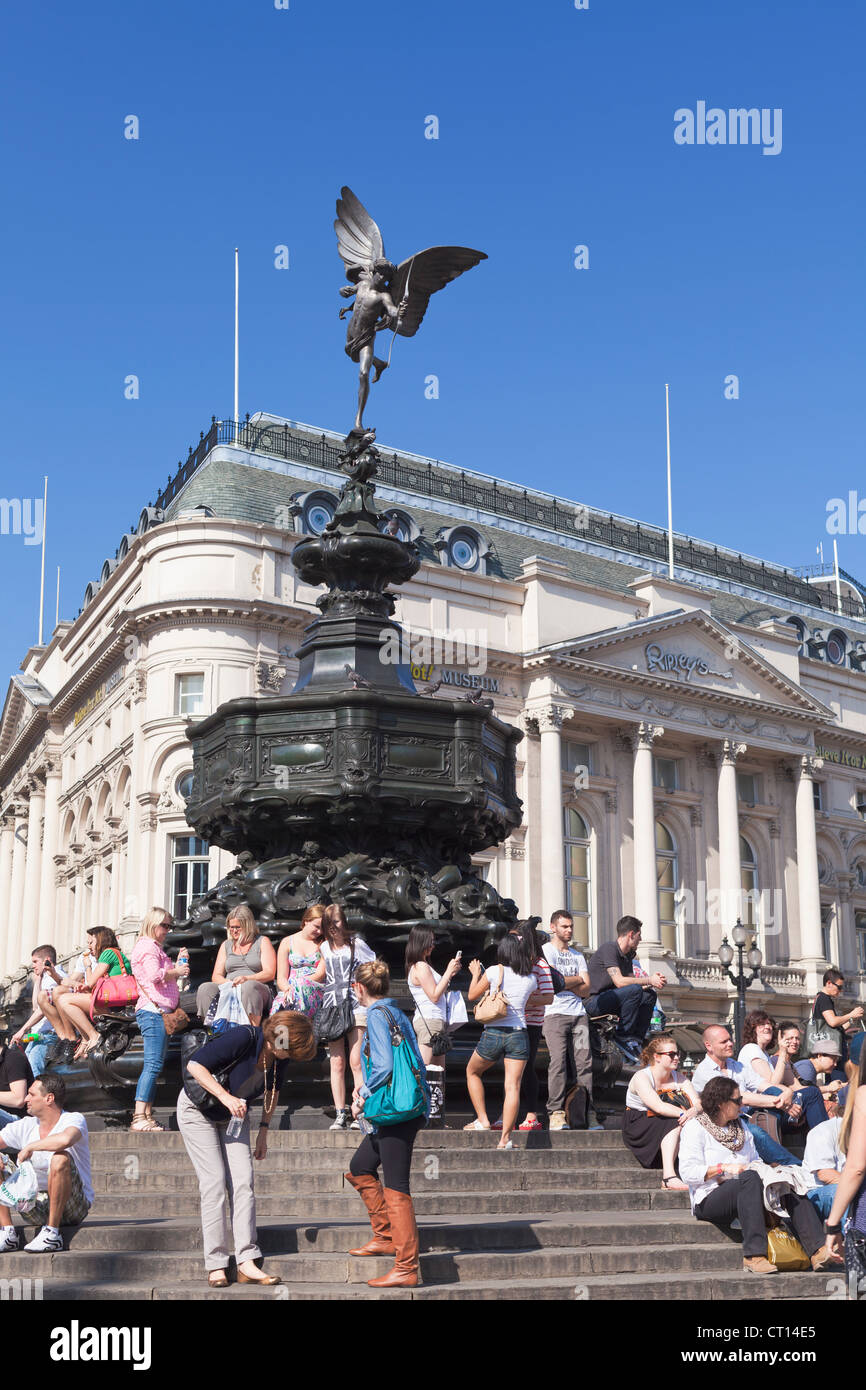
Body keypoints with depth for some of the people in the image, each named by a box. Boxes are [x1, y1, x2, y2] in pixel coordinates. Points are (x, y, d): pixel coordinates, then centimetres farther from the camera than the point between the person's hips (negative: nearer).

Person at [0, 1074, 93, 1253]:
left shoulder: (74, 1119, -13)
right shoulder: (25, 1126, 6)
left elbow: (65, 1139, -36)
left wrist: (30, 1147, -23)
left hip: (73, 1208, -6)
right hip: (38, 1208, 6)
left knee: (60, 1158, -33)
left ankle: (52, 1233, -27)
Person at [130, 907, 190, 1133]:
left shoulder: (154, 947, 26)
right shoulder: (148, 946, -6)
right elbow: (155, 975, -20)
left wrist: (178, 966, 14)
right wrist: (177, 971, -7)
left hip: (159, 1011, 11)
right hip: (152, 1010, -11)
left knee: (153, 1066, 8)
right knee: (153, 1064, -15)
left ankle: (147, 1117, 8)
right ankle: (139, 1118, -19)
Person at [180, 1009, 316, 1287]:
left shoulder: (282, 1056, -12)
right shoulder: (244, 1038, -32)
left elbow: (272, 1091, 9)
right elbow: (194, 1064, -30)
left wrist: (264, 1131, 6)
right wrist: (225, 1097, -36)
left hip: (234, 1116, 6)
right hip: (198, 1110, -6)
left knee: (243, 1182, -7)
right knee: (215, 1183, -12)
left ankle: (247, 1263, -9)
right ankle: (216, 1266, -7)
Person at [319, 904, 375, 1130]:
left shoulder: (356, 944, 7)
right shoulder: (324, 948, 15)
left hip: (356, 1007, -3)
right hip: (332, 1008, 3)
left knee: (356, 1061, -10)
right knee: (337, 1063, -1)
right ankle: (341, 1114, 2)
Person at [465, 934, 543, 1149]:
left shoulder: (494, 971, -5)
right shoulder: (531, 978, 5)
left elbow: (472, 996, 6)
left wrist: (475, 974, 23)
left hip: (493, 1033, -2)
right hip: (519, 1034, 2)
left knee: (472, 1072, 23)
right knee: (513, 1086, -2)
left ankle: (482, 1120, 19)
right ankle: (505, 1138, -9)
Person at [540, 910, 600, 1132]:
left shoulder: (577, 955, 22)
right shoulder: (545, 950, 6)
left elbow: (586, 990, 12)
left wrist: (564, 983, -3)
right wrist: (577, 980, 5)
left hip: (579, 1013, 5)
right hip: (555, 1013, -5)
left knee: (584, 1061, -4)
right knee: (558, 1061, -13)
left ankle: (589, 1114, -4)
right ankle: (556, 1113, -12)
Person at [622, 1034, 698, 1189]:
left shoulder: (679, 1077, 5)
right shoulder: (641, 1077, -14)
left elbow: (698, 1102, -9)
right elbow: (658, 1106, -28)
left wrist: (693, 1111, -33)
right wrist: (683, 1114, -39)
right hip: (638, 1127, -5)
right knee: (675, 1123, -32)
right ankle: (668, 1176, -43)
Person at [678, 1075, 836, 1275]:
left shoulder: (741, 1127, 22)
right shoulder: (695, 1128, 0)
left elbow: (755, 1161, 21)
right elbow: (688, 1171, -9)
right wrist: (724, 1168, -18)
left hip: (744, 1194, 6)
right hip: (709, 1200, -6)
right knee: (750, 1177, -36)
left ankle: (817, 1250, -32)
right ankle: (754, 1255, -42)